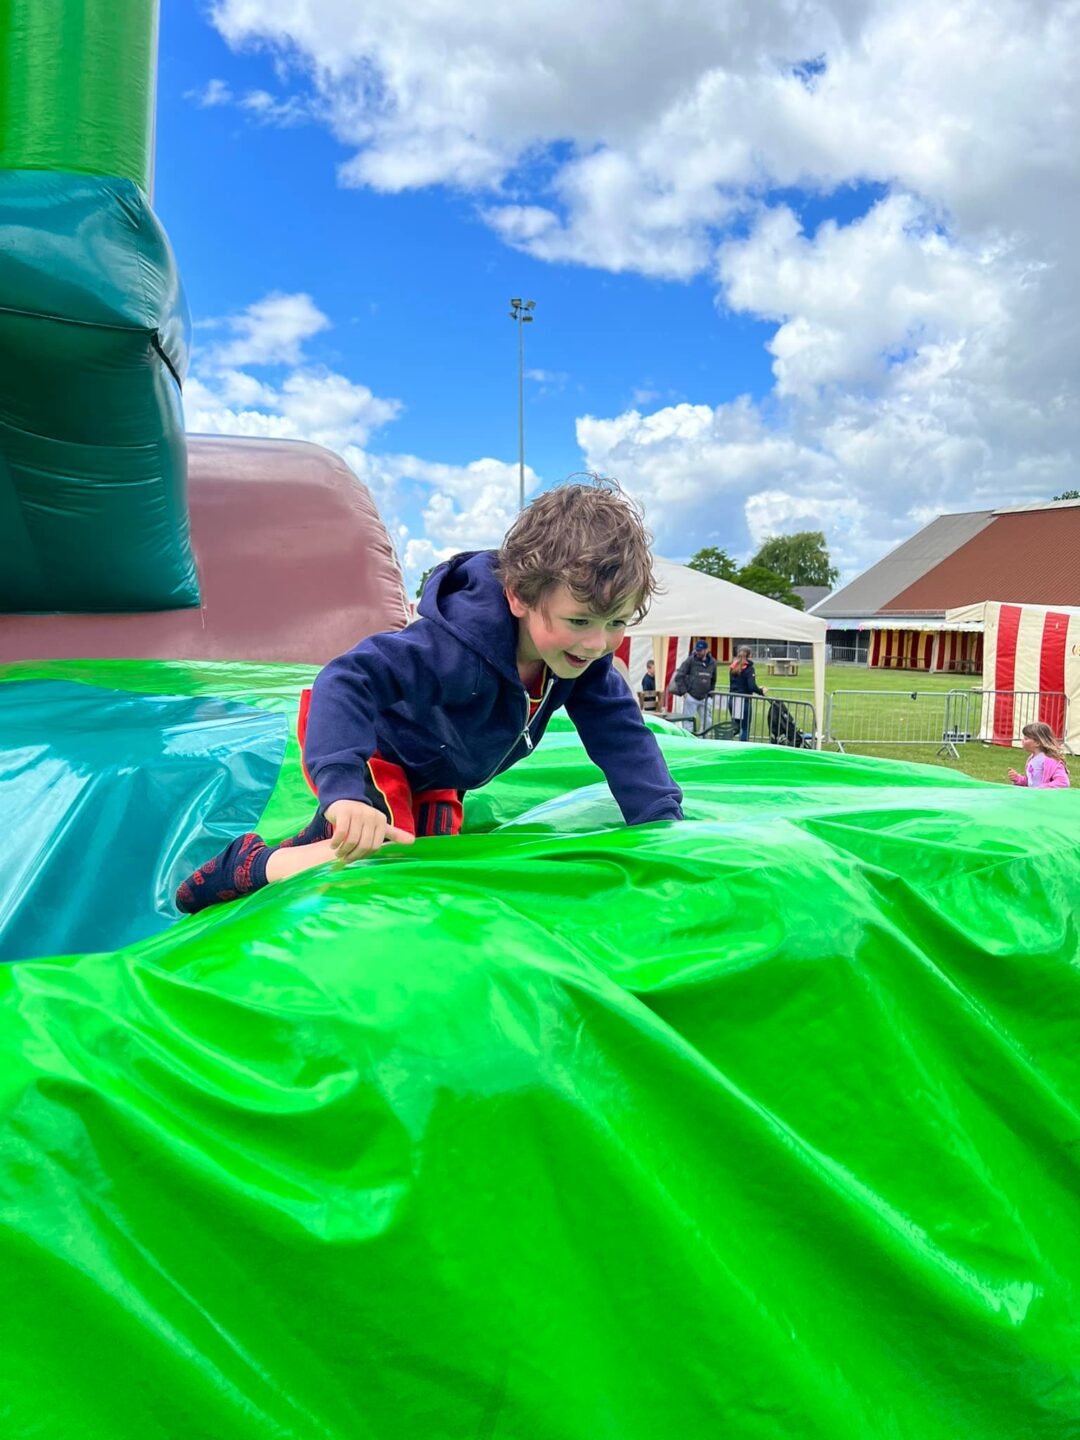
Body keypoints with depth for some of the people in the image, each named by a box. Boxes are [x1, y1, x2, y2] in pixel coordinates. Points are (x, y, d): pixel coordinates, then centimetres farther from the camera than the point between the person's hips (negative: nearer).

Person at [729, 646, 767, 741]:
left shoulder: (734, 667, 9)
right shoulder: (749, 668, -11)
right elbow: (752, 686, -19)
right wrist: (761, 691, -2)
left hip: (733, 700, 6)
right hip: (744, 701, -6)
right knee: (745, 729, 3)